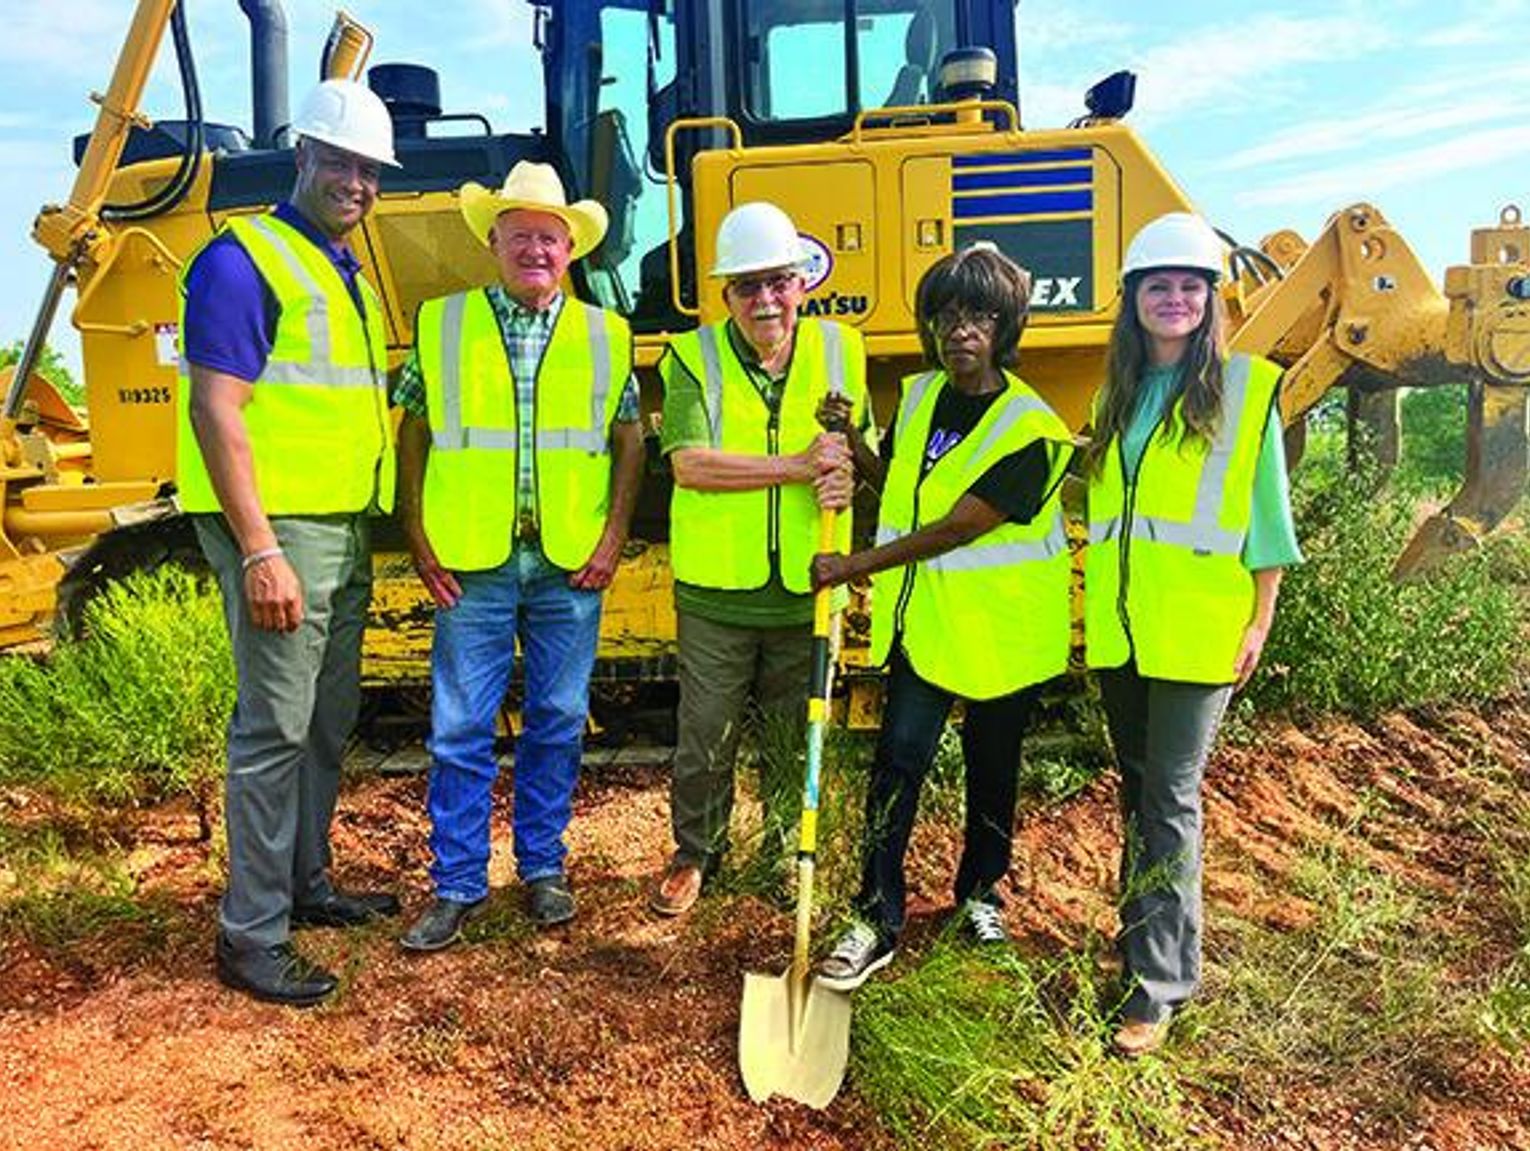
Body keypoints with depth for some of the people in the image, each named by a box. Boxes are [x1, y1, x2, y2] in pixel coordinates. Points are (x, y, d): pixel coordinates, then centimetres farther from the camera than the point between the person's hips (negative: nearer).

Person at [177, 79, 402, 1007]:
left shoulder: (351, 276, 18)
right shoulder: (245, 259, -9)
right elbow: (217, 411, -17)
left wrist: (379, 529, 19)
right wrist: (261, 552, -22)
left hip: (346, 529, 9)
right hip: (279, 525, -9)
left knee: (329, 722, 16)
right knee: (275, 729, -5)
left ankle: (307, 885, 31)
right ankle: (251, 934, 7)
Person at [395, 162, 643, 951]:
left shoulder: (605, 335, 7)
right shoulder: (440, 324, 4)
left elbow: (629, 441, 9)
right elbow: (412, 436, 6)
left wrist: (614, 538, 0)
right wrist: (420, 543, 0)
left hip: (570, 565, 1)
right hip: (471, 564, -1)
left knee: (558, 723, 9)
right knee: (461, 729, 2)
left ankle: (543, 867, 26)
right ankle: (457, 884, 16)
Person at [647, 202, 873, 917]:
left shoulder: (840, 351, 4)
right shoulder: (693, 357, -6)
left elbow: (863, 451, 9)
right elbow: (689, 463, -19)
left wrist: (846, 477, -16)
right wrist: (799, 466, -22)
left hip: (806, 592, 2)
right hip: (715, 593, -2)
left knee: (795, 739, 16)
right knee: (705, 739, 11)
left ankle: (786, 853, 37)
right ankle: (696, 852, 35)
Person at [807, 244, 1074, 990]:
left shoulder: (1029, 430, -17)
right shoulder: (917, 398, 3)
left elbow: (956, 529, -22)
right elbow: (892, 482, 19)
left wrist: (855, 566, -20)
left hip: (1001, 628, -4)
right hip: (921, 620, 4)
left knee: (992, 768, 13)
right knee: (898, 760, -4)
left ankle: (980, 891, 37)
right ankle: (877, 920, 5)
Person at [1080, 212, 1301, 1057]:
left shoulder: (1246, 387, -2)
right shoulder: (1118, 392, 13)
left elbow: (1266, 512, -2)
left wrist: (1260, 621, -6)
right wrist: (1096, 598, 12)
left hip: (1199, 628, -5)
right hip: (1118, 627, 5)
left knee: (1170, 796, -6)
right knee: (1136, 788, 15)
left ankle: (1161, 983, 2)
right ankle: (1144, 931, 31)